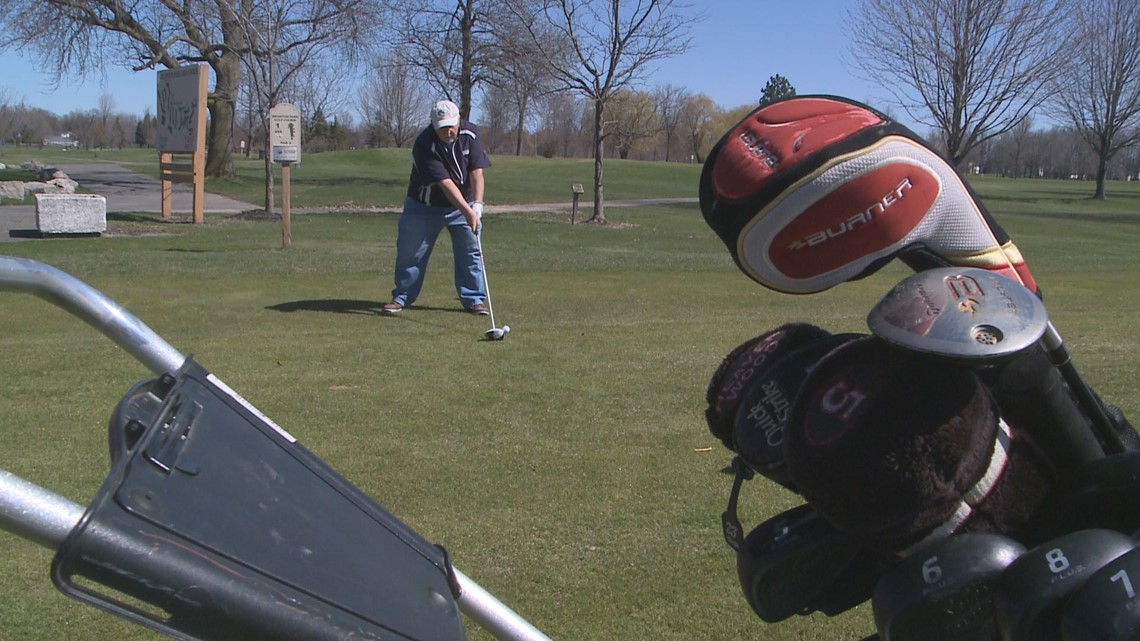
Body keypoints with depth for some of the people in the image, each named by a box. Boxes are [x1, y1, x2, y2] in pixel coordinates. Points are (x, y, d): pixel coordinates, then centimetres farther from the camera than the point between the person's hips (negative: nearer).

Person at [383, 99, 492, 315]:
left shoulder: (470, 134, -12)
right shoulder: (424, 145, -26)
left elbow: (477, 172, -15)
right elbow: (445, 183, -31)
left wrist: (477, 205, -27)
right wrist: (467, 211, -37)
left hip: (464, 204, 3)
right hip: (424, 206, -3)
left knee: (471, 251, -1)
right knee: (411, 252, 2)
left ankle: (473, 299, 8)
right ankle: (402, 297, 18)